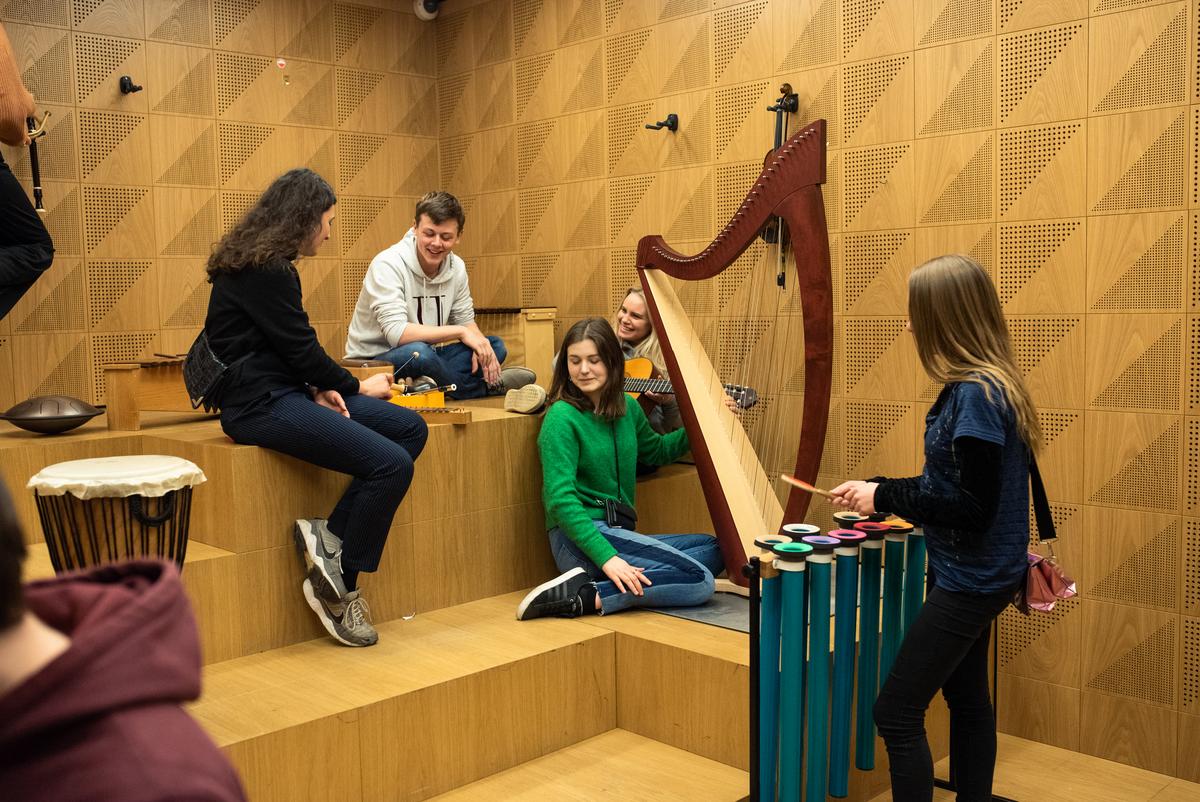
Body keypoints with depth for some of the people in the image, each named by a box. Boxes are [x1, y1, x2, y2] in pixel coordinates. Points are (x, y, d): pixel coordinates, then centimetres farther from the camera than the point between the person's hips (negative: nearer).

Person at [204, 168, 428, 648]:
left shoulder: (265, 263, 17)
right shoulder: (264, 270, -13)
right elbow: (300, 347, -12)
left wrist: (319, 389, 1)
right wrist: (356, 387, 3)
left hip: (282, 391, 10)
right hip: (259, 404, -10)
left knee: (411, 429, -3)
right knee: (391, 465, -22)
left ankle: (331, 536, -6)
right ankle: (336, 588, -7)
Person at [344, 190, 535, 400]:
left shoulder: (456, 267, 0)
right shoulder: (388, 264, -20)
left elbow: (465, 320, 9)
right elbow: (396, 333, -29)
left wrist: (481, 345, -15)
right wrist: (460, 332, -27)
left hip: (423, 357, 7)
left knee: (495, 346, -5)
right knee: (418, 352, -37)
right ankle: (482, 387, -14)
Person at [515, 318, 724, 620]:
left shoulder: (627, 407, 10)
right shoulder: (562, 417, -12)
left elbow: (656, 451, 30)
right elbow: (560, 498, -20)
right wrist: (606, 557, -30)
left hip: (619, 533, 8)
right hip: (578, 538, -8)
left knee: (716, 551, 2)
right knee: (699, 579, -18)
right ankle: (583, 595, -21)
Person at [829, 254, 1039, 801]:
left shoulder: (977, 393, -23)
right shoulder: (986, 385, 6)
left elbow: (972, 505, -25)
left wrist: (884, 497, -16)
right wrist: (877, 488, 5)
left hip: (971, 579, -10)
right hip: (972, 573, 10)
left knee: (896, 713, -5)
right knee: (966, 699, 20)